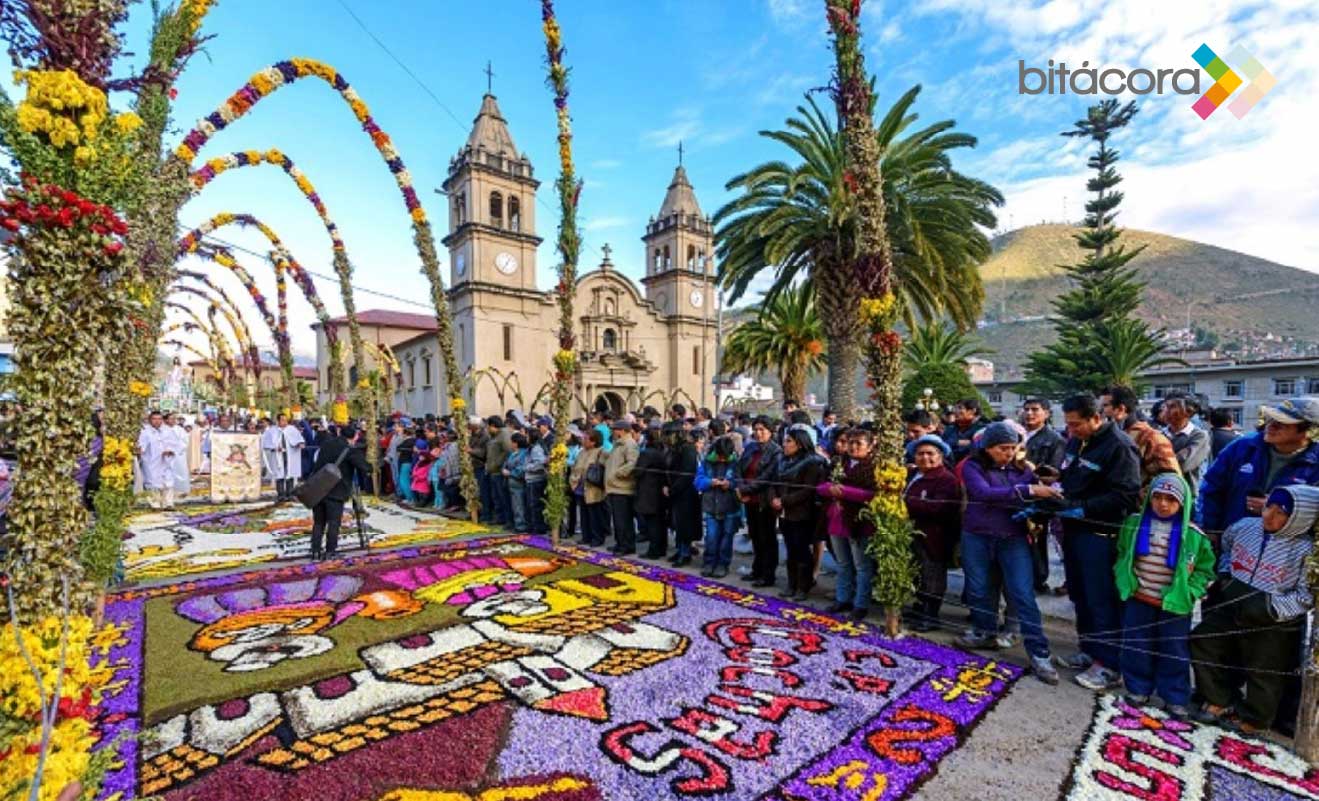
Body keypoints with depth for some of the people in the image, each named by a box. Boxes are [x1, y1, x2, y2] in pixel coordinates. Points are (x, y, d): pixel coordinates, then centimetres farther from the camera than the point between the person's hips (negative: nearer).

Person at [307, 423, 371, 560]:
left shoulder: (327, 442, 8)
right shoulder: (351, 450, -11)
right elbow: (365, 468, -14)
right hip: (335, 492, -6)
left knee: (318, 522, 14)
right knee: (333, 523, 4)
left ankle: (316, 552, 14)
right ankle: (330, 552, 7)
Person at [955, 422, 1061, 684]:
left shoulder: (1021, 469, 4)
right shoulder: (972, 466, -7)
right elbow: (984, 493, -23)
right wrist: (1028, 490, -28)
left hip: (1014, 538, 1)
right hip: (977, 537, -1)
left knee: (1023, 595, -3)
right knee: (980, 589, 12)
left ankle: (1039, 654, 6)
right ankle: (986, 633, 33)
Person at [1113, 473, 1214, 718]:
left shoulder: (1193, 535, -7)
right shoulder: (1134, 524, -3)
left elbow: (1205, 569, 4)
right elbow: (1122, 556, 10)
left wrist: (1188, 593, -7)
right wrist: (1125, 582, 2)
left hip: (1175, 605, -1)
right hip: (1138, 600, 1)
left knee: (1174, 652, 10)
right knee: (1136, 647, 10)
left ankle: (1176, 699, 24)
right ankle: (1138, 689, 25)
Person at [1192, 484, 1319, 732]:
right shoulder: (1245, 527, -6)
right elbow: (1226, 547, 16)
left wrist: (1271, 607, -23)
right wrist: (1224, 575, 7)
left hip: (1273, 626, -5)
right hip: (1230, 608, 5)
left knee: (1264, 674, 10)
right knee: (1203, 645, 8)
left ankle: (1252, 718, 33)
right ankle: (1221, 701, 26)